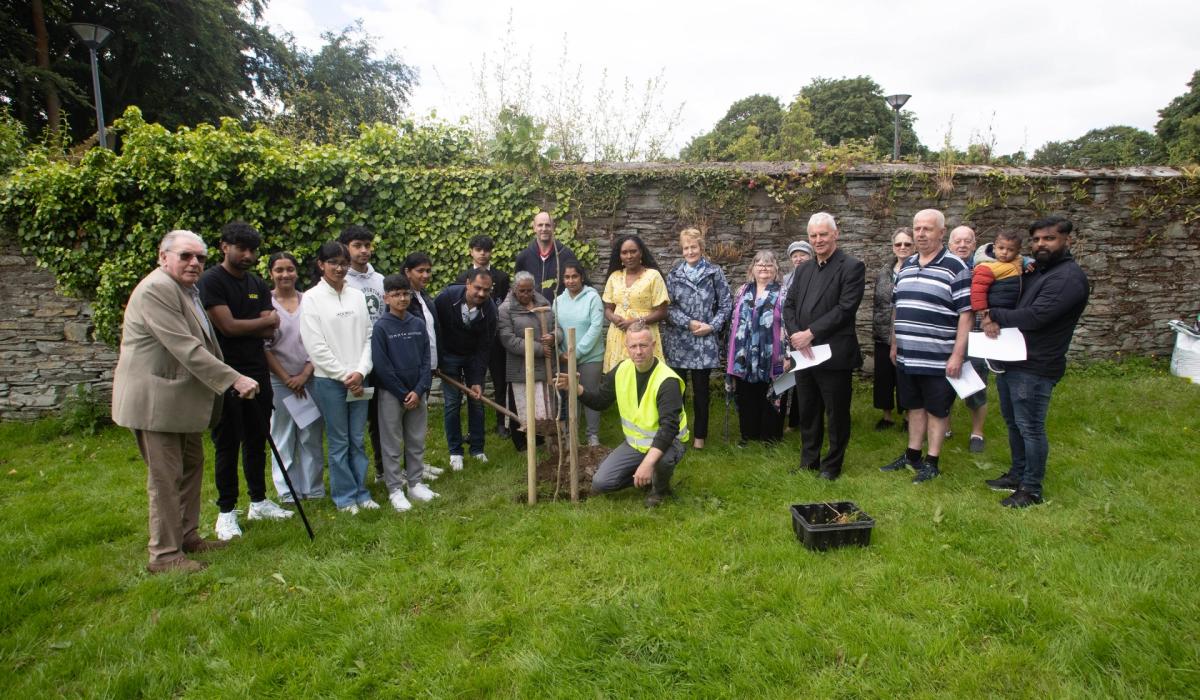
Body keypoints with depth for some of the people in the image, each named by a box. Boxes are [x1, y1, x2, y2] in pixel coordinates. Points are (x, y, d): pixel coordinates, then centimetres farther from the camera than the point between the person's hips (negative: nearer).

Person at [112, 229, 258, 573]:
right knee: (165, 477, -3)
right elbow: (186, 348, -27)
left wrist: (230, 380, 13)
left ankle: (187, 535, 30)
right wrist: (234, 380, -28)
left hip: (182, 397, 10)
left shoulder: (187, 290, 14)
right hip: (156, 400, -10)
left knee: (191, 467, 17)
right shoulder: (157, 289, -19)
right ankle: (165, 554, 8)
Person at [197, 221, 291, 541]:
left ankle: (259, 501, 25)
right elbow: (227, 326, -17)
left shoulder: (258, 285, 12)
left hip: (257, 371, 6)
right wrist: (265, 321, -3)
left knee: (257, 440, 13)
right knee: (227, 444, 1)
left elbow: (270, 332, 3)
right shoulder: (211, 281, -7)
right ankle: (226, 511, 12)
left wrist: (241, 326, -14)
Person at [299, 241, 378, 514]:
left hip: (358, 379, 4)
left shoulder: (357, 296, 7)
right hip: (329, 380, -3)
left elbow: (368, 336, 6)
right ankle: (344, 496, 18)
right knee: (339, 441, 5)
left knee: (358, 440, 10)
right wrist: (345, 375, -10)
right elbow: (315, 346, -9)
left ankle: (361, 492, 21)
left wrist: (360, 372, -7)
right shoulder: (311, 298, -4)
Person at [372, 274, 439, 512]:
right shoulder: (381, 327, -7)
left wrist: (419, 391, -8)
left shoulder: (418, 325, 4)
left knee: (417, 441, 11)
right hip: (391, 394, -4)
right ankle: (395, 489, 12)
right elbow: (382, 366, -10)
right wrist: (403, 394, -11)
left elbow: (426, 360, 3)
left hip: (418, 393, 4)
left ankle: (415, 483, 23)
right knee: (392, 445, 4)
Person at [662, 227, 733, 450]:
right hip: (678, 340, 1)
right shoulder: (674, 274, 5)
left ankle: (699, 435, 18)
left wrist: (712, 326, -10)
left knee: (701, 389, 6)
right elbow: (667, 306, 0)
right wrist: (689, 323, -11)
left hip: (705, 341, -1)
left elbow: (726, 304, 2)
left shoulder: (714, 272, 1)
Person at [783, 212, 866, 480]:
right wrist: (795, 335, -8)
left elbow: (845, 309, -16)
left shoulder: (852, 267, -7)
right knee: (808, 413, 16)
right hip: (804, 353, 6)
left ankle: (832, 465, 21)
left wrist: (810, 333, -17)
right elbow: (789, 306, 10)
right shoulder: (803, 269, 14)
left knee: (836, 414, 7)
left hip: (834, 354, -6)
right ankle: (808, 462, 30)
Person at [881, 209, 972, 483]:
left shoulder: (955, 268, -10)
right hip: (907, 357, 6)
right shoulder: (906, 266, 10)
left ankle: (932, 462, 18)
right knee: (915, 407, 16)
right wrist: (894, 344, 16)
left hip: (938, 360, -6)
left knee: (936, 410, 7)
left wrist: (957, 355, -16)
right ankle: (912, 456, 29)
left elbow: (965, 314, -12)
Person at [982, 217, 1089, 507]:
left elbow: (1034, 316, -23)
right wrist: (995, 319, -5)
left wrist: (995, 315, -9)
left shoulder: (1069, 277, -14)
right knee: (1013, 422, 19)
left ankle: (1031, 490, 11)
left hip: (1034, 367, -9)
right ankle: (1018, 475, 34)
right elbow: (1012, 305, 18)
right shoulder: (1035, 270, 16)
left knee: (1029, 427, -1)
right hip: (1010, 361, 9)